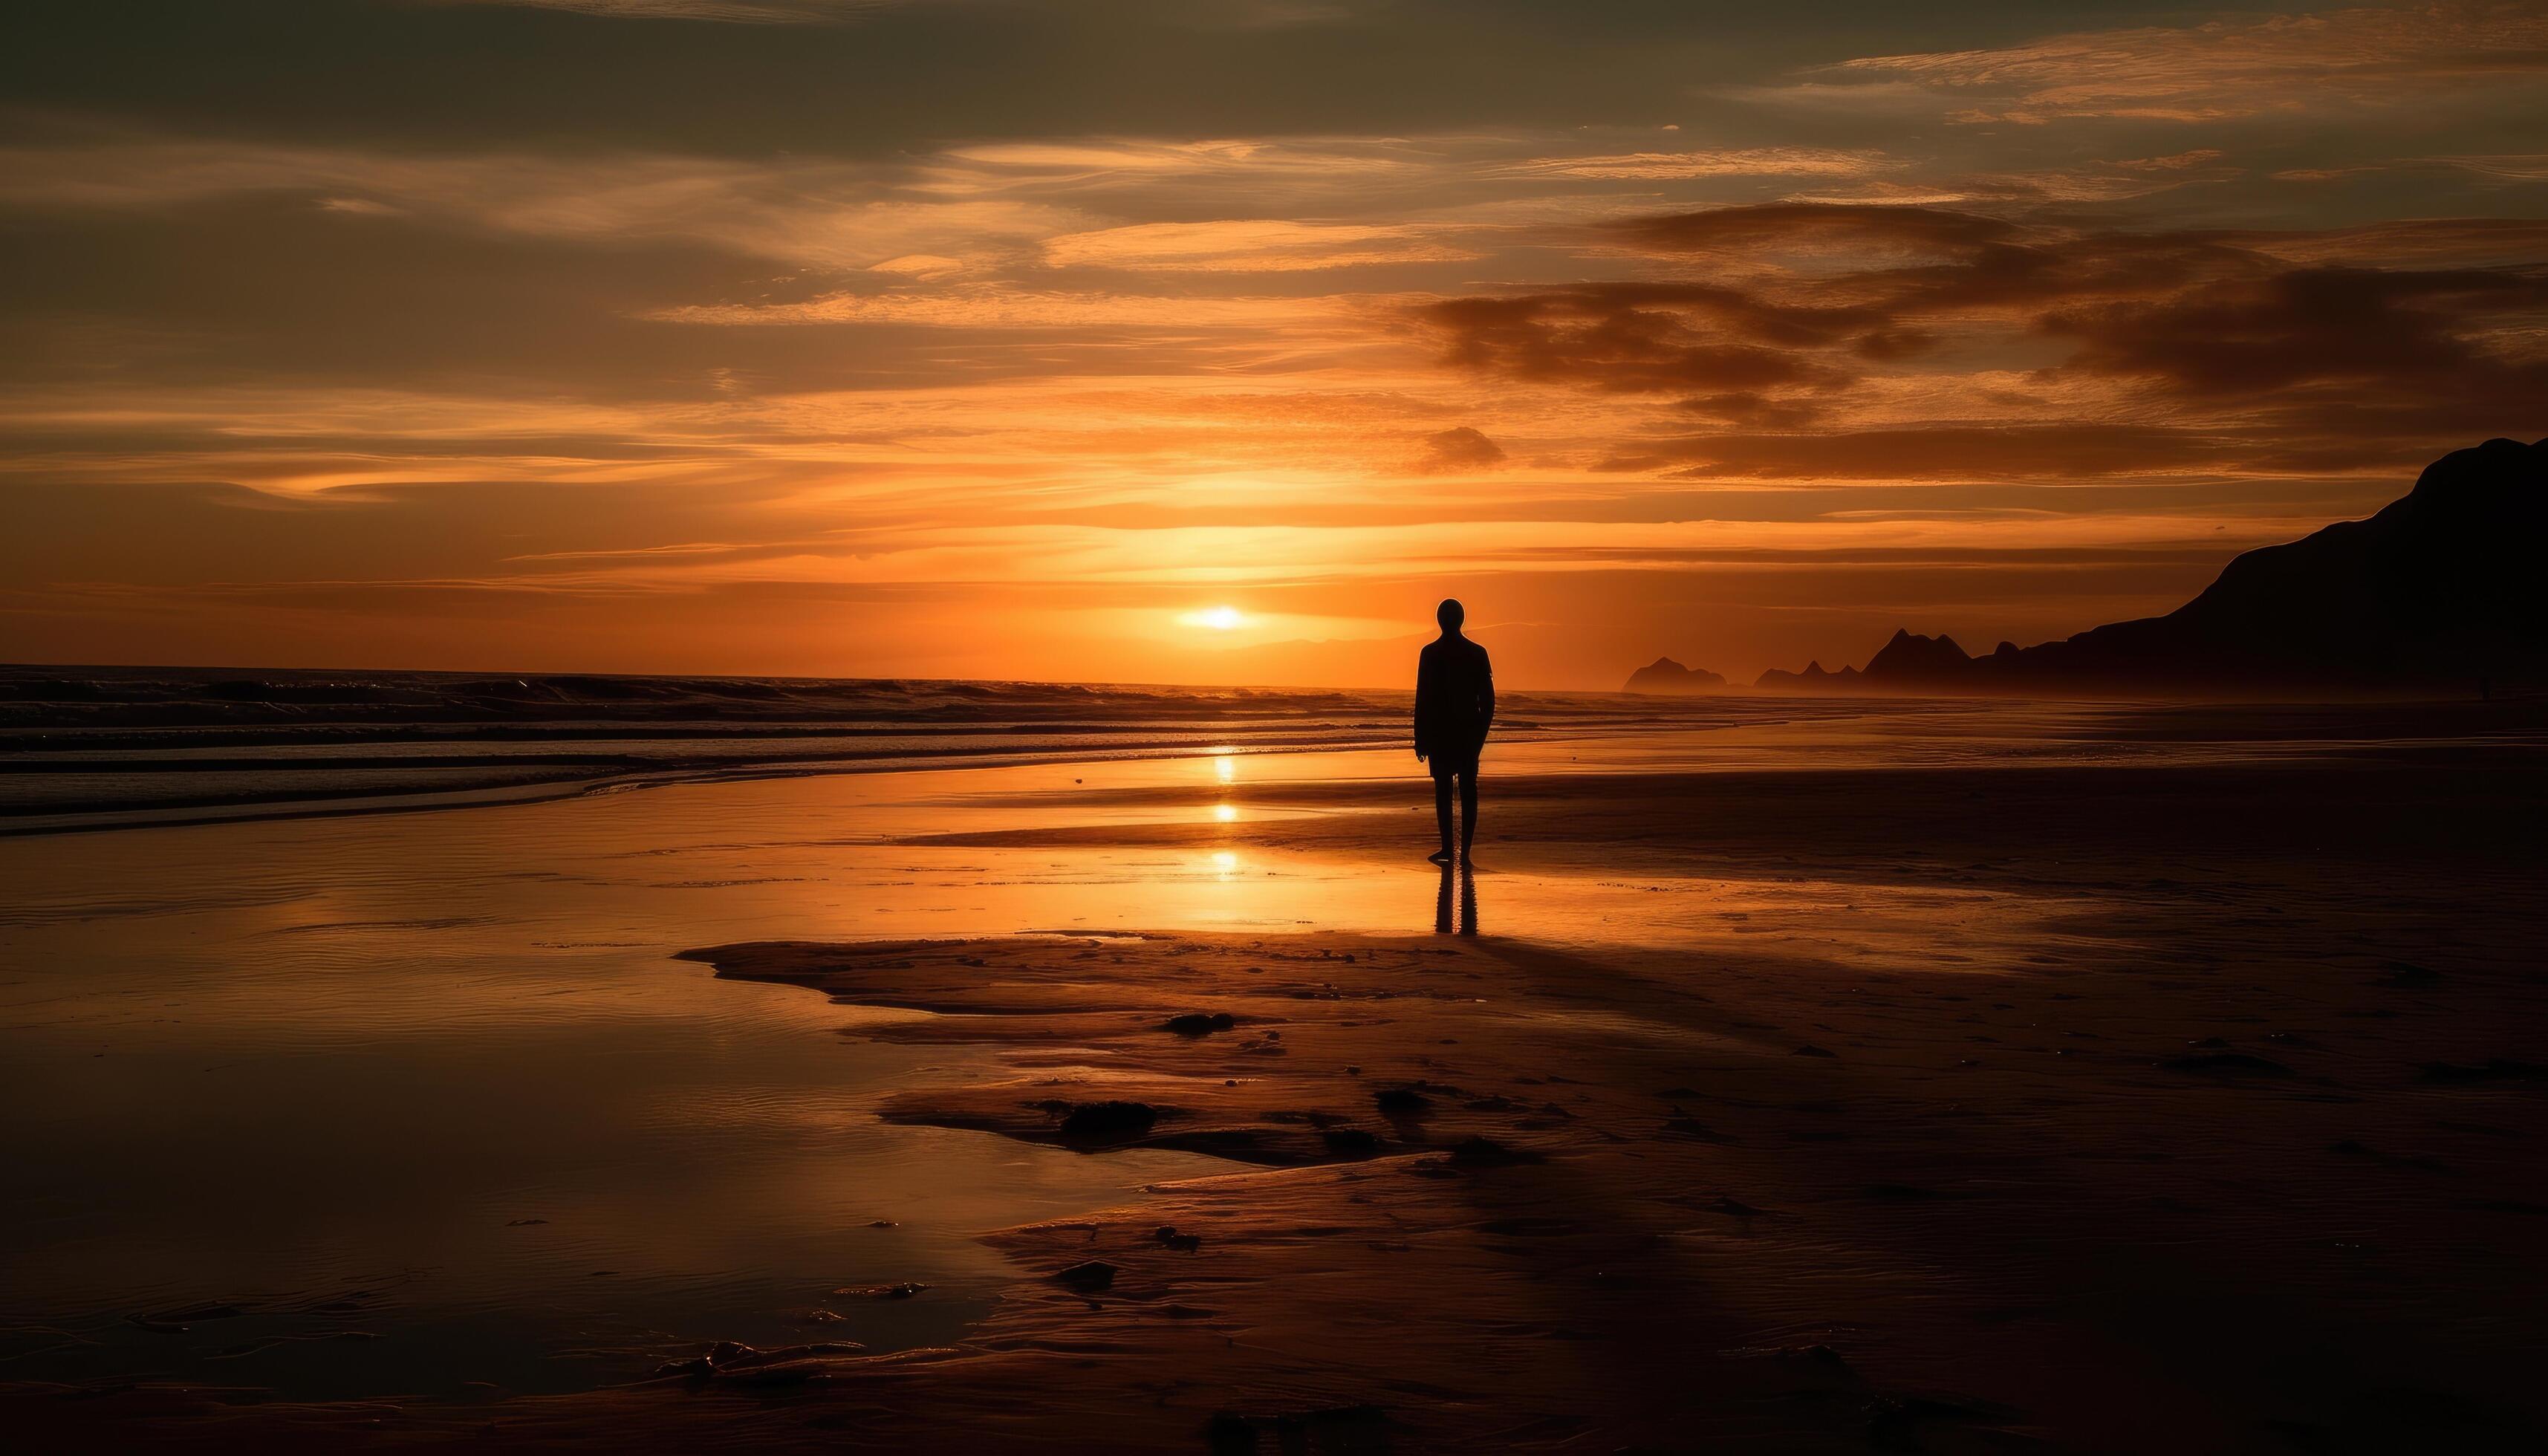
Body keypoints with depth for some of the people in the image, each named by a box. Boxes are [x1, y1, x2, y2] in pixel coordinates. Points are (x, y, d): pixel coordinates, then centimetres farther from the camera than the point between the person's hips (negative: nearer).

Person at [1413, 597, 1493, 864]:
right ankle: (1465, 851, 1)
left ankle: (1447, 850, -3)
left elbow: (1422, 698, -7)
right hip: (1469, 732, 2)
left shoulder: (1430, 653, -6)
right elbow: (1488, 700, 3)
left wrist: (1419, 739, -3)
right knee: (1468, 789, 5)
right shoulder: (1477, 653, 2)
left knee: (1443, 790, 2)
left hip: (1439, 732, -2)